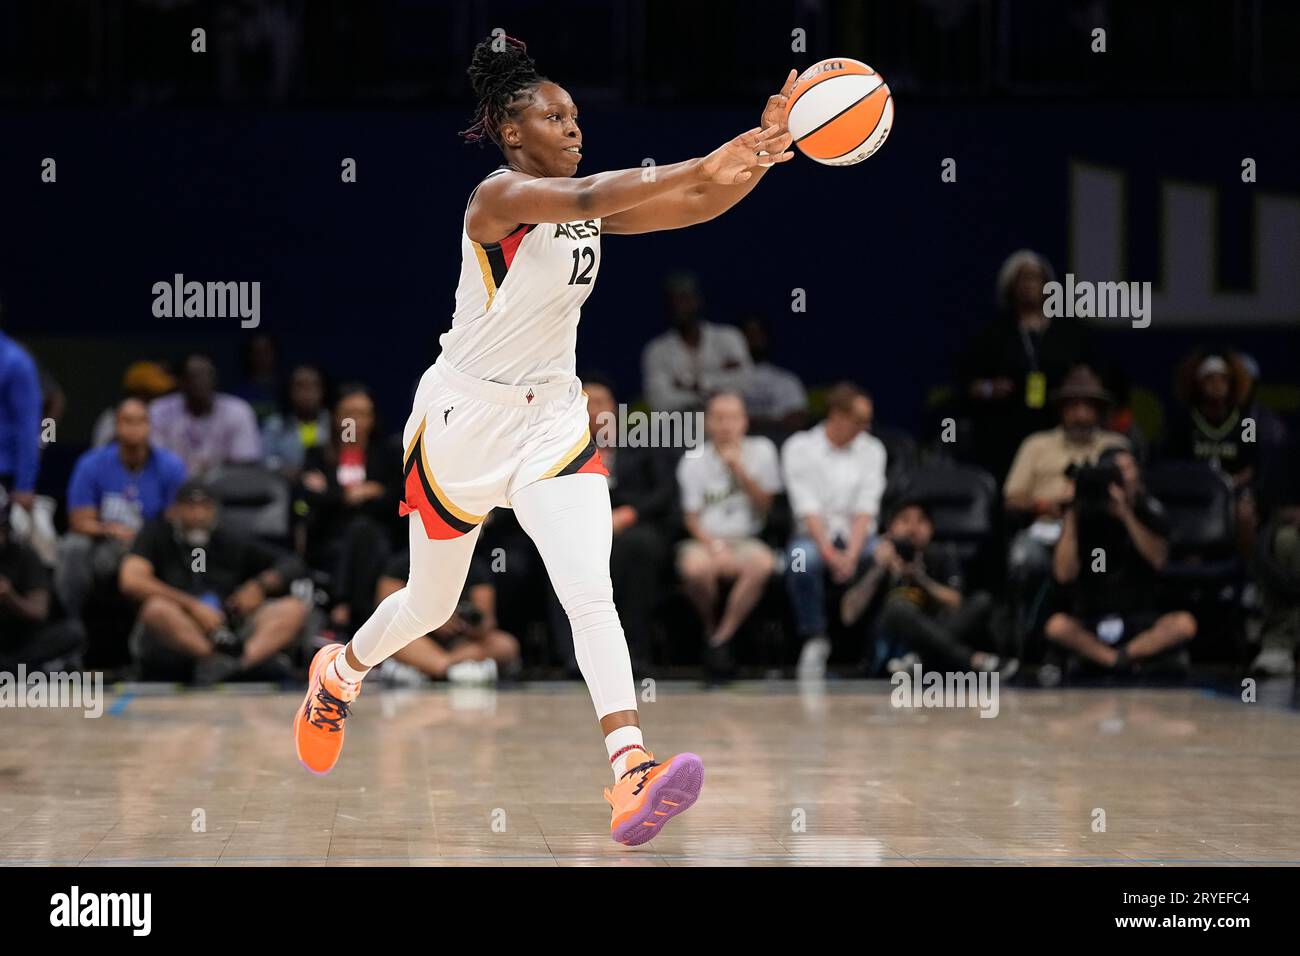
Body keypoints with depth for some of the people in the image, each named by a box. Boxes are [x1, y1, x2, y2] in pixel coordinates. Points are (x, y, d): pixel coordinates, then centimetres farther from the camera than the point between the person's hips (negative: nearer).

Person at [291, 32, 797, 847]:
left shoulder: (594, 209, 2)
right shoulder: (499, 197, -18)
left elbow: (700, 207, -9)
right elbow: (584, 198, -38)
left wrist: (765, 149, -27)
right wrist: (700, 166, -48)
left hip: (554, 418, 5)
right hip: (465, 417, -4)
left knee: (592, 592, -16)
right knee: (431, 604, 14)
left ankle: (632, 775, -29)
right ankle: (340, 673, 47)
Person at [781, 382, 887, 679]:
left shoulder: (871, 449, 7)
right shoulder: (799, 447, -1)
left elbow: (866, 508, -3)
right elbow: (807, 508, -10)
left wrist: (851, 554, -19)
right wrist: (830, 554, -23)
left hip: (857, 537, 2)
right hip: (815, 534, -2)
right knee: (804, 561, -38)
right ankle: (815, 640, -23)